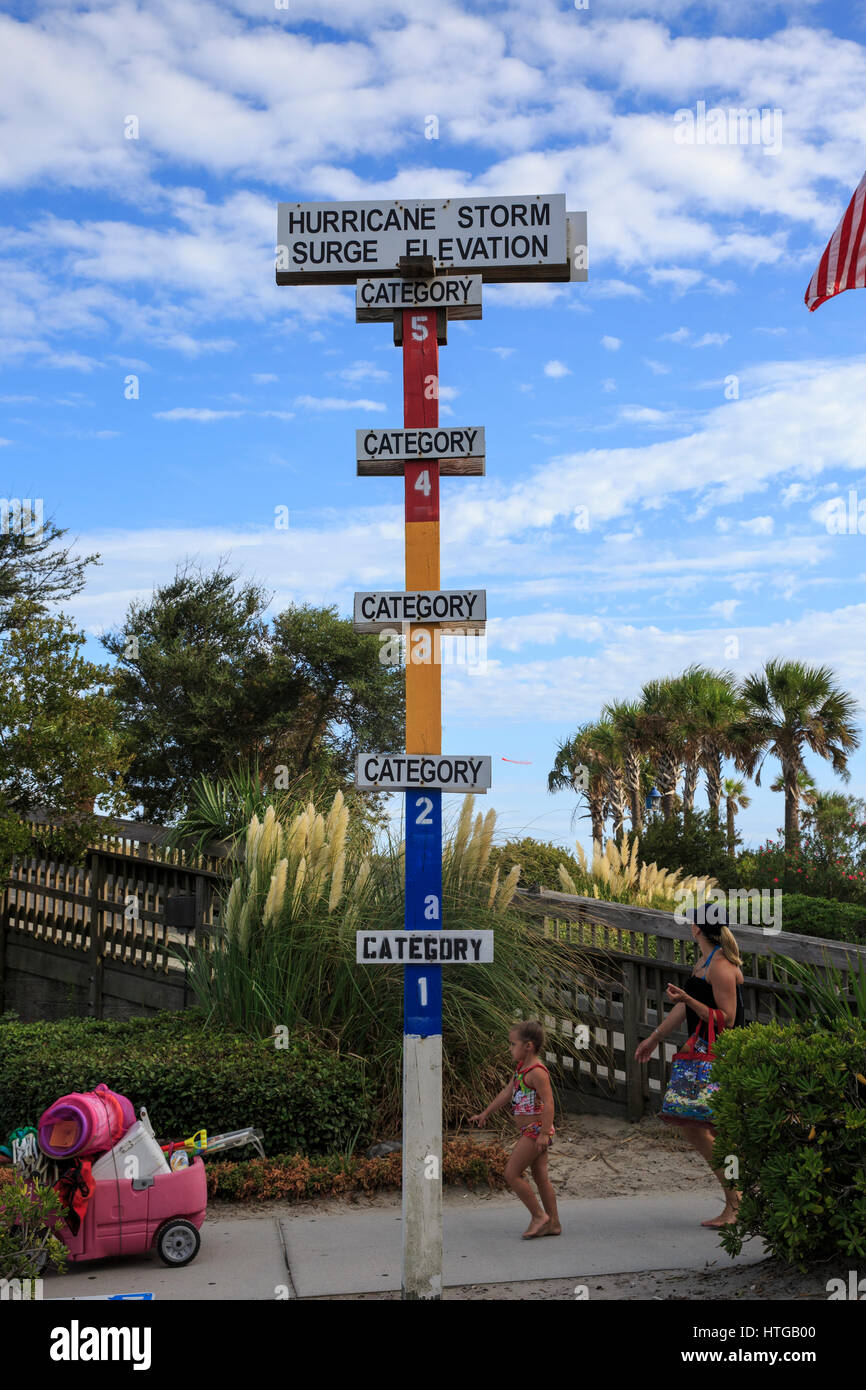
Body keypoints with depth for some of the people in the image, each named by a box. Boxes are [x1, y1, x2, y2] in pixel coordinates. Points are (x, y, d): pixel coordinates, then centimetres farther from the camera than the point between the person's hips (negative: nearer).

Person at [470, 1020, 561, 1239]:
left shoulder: (536, 1071, -18)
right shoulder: (522, 1067, 12)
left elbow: (548, 1102, -24)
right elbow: (507, 1093, 20)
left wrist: (544, 1133, -28)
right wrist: (485, 1114, 22)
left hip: (535, 1129, -10)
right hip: (531, 1131, 10)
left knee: (512, 1174, -6)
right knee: (541, 1176, 12)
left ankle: (538, 1216, 2)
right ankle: (553, 1223, 18)